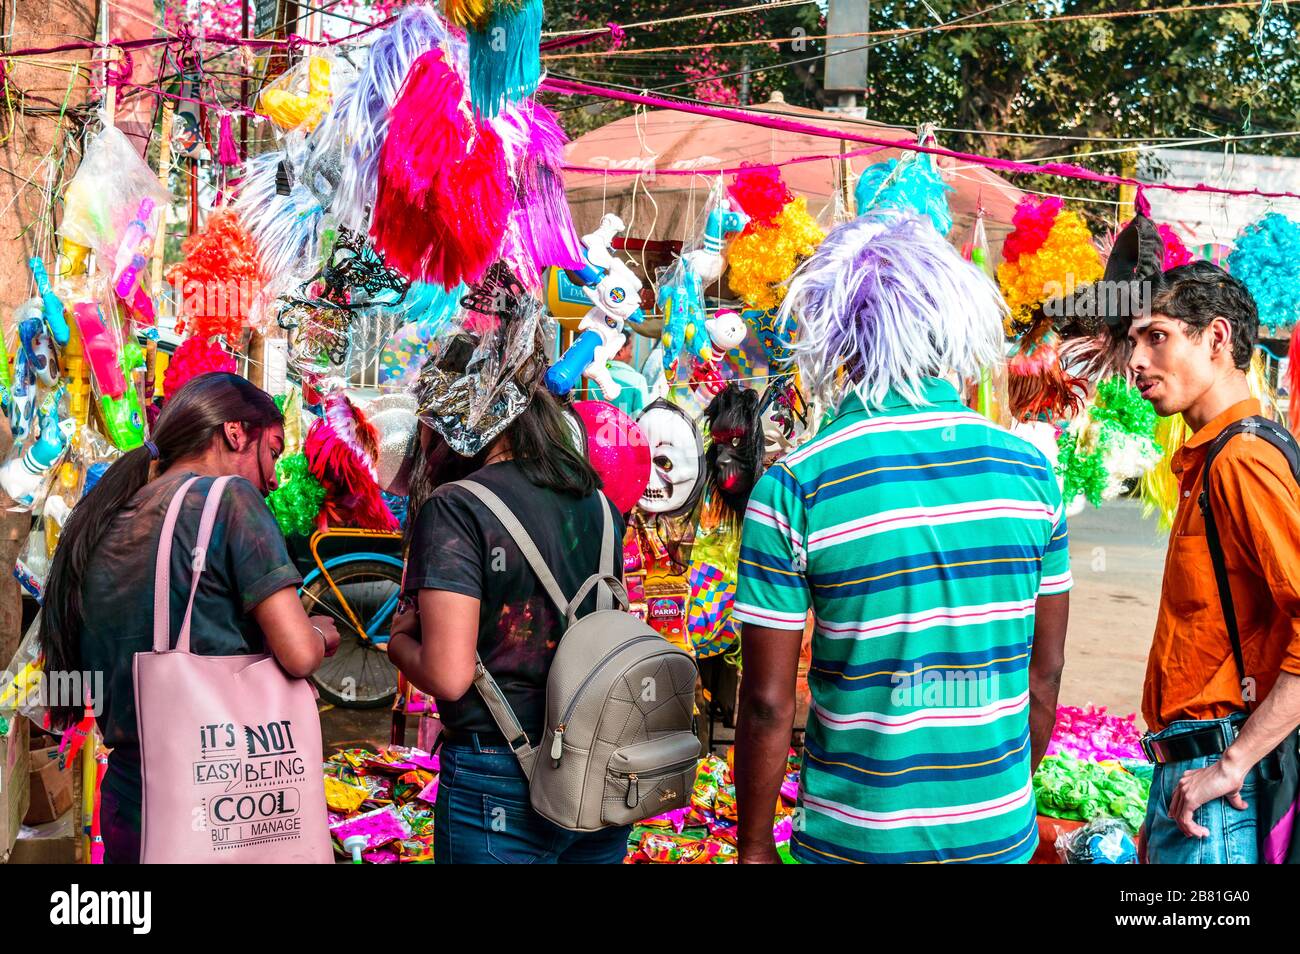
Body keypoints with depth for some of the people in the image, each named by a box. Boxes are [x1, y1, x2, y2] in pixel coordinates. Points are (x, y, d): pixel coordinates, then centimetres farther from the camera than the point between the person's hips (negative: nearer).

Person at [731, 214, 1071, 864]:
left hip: (860, 836, -3)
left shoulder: (793, 487, -15)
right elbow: (1045, 671, 4)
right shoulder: (1031, 470, -4)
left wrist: (754, 844, 0)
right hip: (1001, 832, 3)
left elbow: (768, 701, -12)